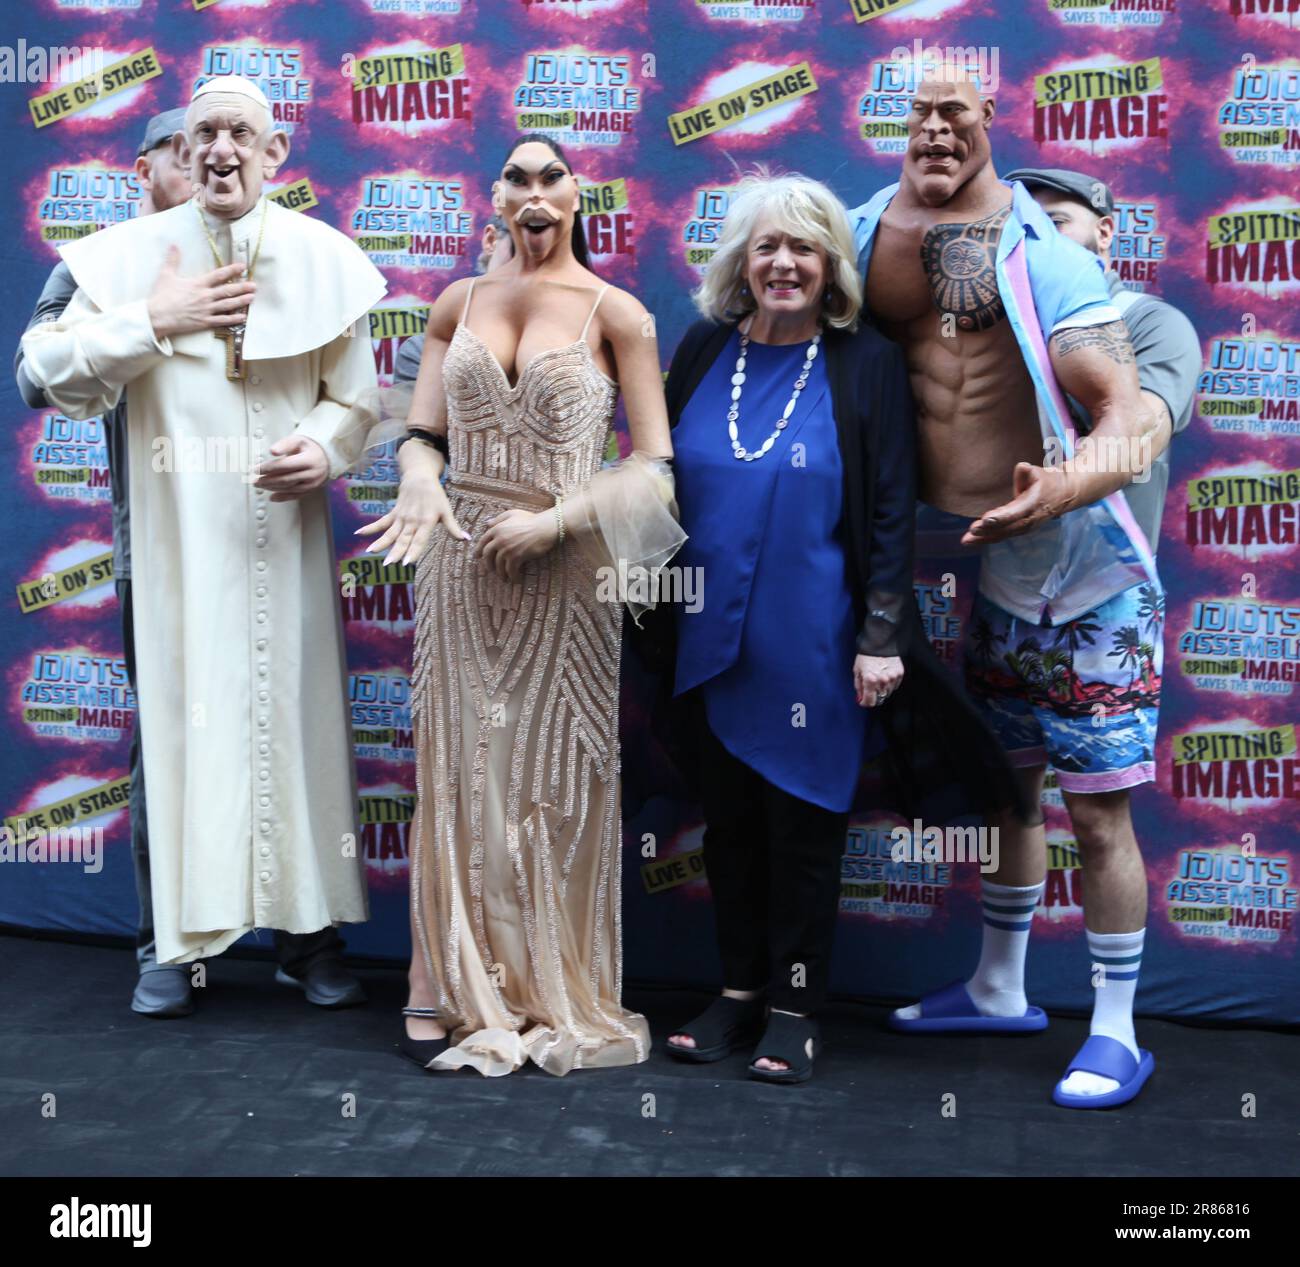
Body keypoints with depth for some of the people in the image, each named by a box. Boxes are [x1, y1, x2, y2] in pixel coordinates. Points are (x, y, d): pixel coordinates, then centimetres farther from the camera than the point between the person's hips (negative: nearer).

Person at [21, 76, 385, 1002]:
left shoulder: (322, 257, 2)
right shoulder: (130, 254, 2)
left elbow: (355, 393, 4)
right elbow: (52, 374, -2)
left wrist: (326, 447, -16)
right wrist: (151, 323, -11)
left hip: (284, 533, 1)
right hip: (179, 532, 0)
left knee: (296, 713, 4)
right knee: (186, 714, -1)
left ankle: (311, 931, 14)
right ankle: (183, 933, 11)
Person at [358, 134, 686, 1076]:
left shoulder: (614, 313, -1)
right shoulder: (459, 304, 10)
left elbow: (656, 466, -5)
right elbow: (422, 435, 7)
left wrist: (555, 519, -16)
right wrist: (420, 481, -15)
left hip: (560, 573, -3)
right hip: (460, 565, 3)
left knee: (557, 782, 3)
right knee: (459, 773, 5)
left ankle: (556, 994, 18)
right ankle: (458, 989, 17)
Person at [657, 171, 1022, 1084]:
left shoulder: (867, 365, -4)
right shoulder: (704, 351, 6)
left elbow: (891, 511, -5)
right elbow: (664, 483, 12)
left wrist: (881, 638, -11)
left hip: (812, 641, -4)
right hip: (712, 638, 4)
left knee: (803, 822, 5)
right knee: (728, 818, 12)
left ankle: (795, 1007, 19)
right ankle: (740, 988, 27)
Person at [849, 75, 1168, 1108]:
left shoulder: (1045, 255, -16)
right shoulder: (867, 231, 1)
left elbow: (1134, 422, -24)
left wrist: (1055, 490, -43)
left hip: (1087, 576, -6)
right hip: (996, 572, 6)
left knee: (1097, 812, 0)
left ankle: (1116, 1038, 15)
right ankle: (999, 992, 37)